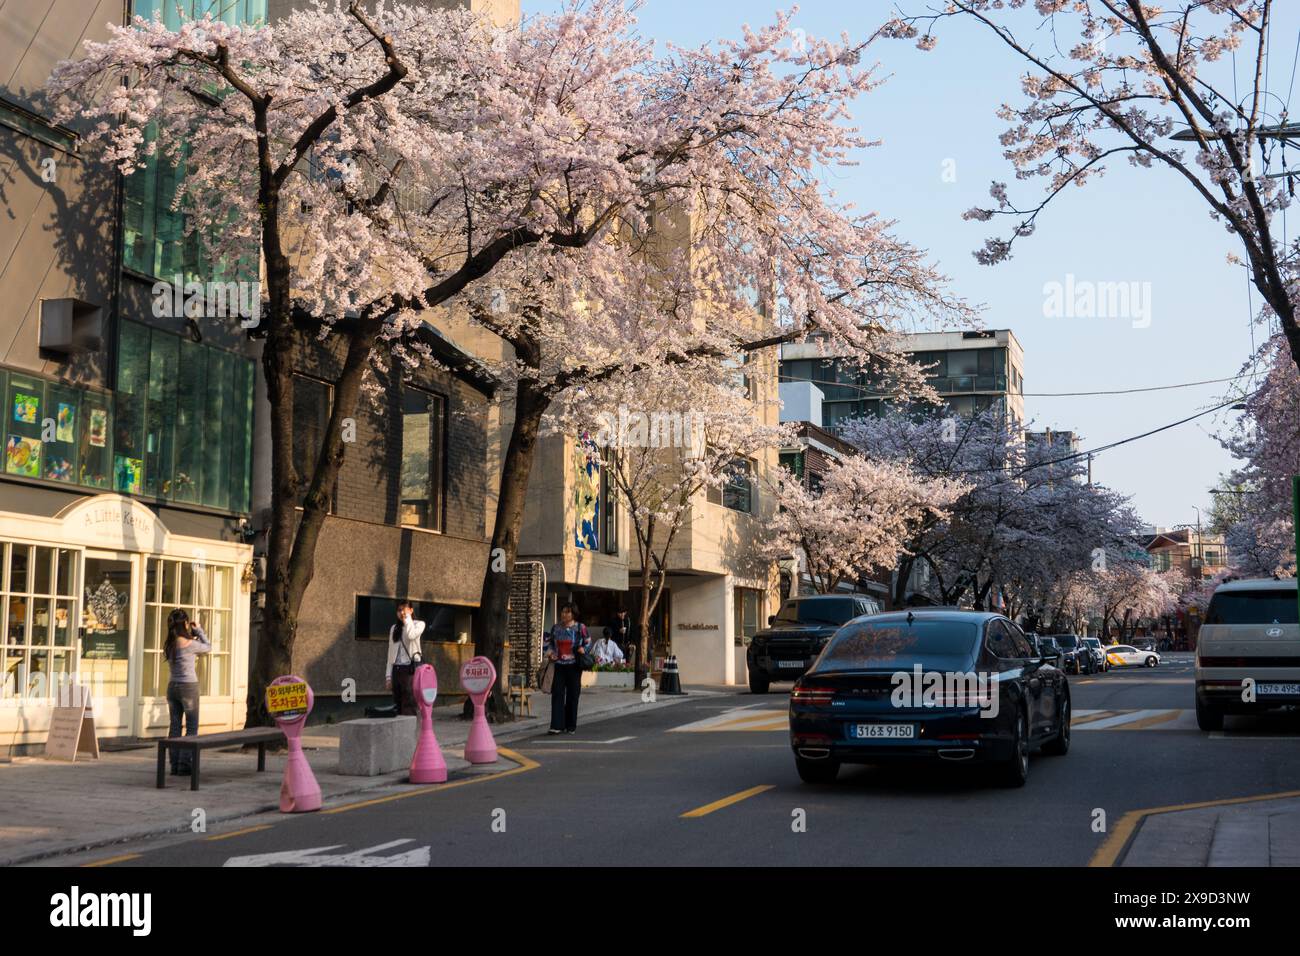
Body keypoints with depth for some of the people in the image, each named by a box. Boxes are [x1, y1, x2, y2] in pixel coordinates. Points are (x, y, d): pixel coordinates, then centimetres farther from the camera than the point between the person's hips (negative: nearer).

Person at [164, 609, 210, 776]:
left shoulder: (169, 644, 3)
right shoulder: (189, 643, -16)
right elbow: (208, 647, 2)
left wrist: (192, 634, 13)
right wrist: (198, 630, 9)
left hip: (172, 687, 6)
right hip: (189, 687, -6)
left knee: (174, 726, 10)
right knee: (192, 728, 2)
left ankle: (175, 765, 11)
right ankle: (184, 765, -1)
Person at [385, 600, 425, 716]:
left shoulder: (418, 624, 5)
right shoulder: (394, 628, 17)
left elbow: (411, 635, -19)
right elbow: (391, 653, 16)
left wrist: (408, 617, -6)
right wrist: (388, 676, 10)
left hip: (410, 669, -5)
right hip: (396, 669, 5)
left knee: (408, 710, -12)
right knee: (398, 707, 2)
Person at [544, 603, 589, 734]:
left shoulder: (580, 628, -1)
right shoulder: (556, 628, 7)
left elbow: (588, 643, 7)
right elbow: (549, 642, 18)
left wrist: (583, 649, -12)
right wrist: (549, 650, -1)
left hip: (574, 666, -2)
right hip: (559, 665, 2)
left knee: (572, 695, 4)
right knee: (557, 694, -8)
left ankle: (571, 726, 15)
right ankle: (557, 725, -9)